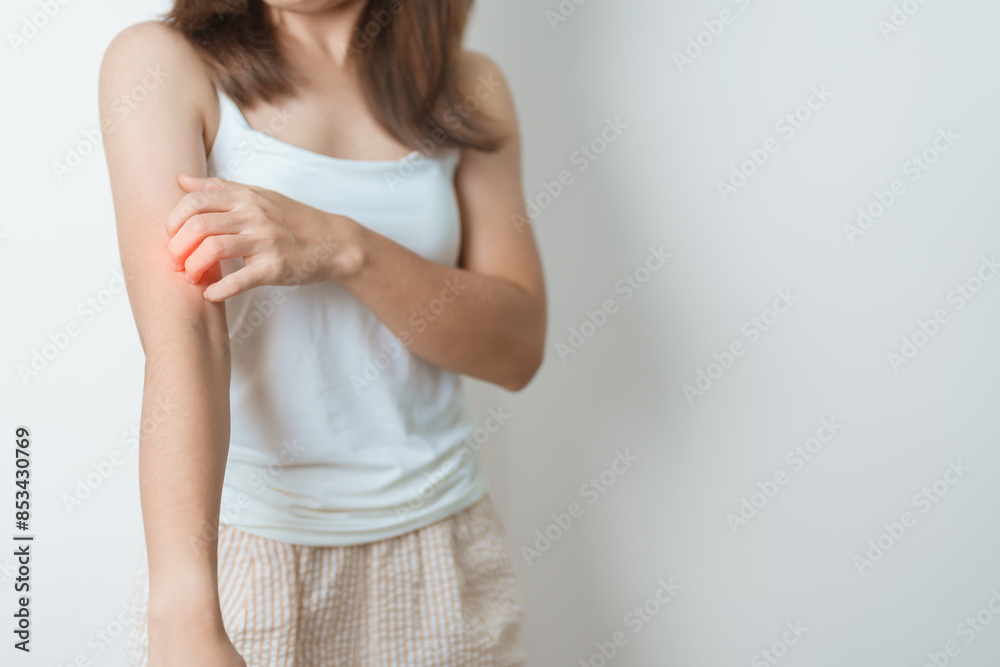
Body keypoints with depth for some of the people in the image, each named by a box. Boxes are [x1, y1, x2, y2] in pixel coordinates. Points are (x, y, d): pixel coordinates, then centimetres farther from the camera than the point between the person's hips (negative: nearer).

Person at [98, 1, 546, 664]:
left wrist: (342, 247, -20)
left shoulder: (468, 87, 2)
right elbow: (180, 333, -21)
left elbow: (518, 347, -5)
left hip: (437, 539, 3)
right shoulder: (163, 62, -8)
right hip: (240, 540, -2)